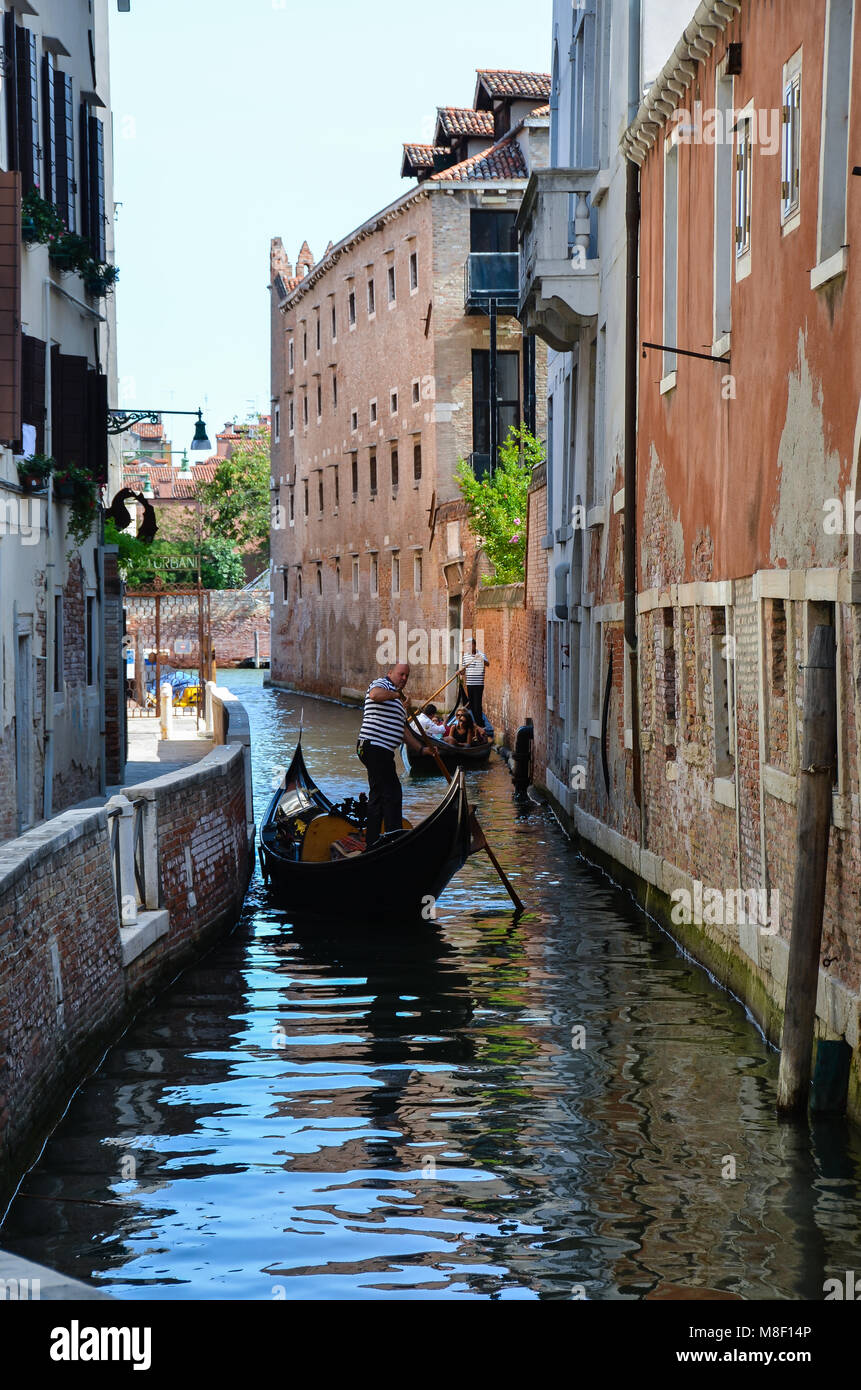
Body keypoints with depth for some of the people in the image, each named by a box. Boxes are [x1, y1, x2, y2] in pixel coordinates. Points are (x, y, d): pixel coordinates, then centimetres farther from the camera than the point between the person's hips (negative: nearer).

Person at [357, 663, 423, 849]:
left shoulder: (397, 699, 26)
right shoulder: (381, 684, -4)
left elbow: (402, 729, 30)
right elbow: (375, 694, -31)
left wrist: (421, 748, 26)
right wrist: (395, 694, -37)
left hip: (383, 751, 11)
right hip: (374, 747, -11)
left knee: (378, 795, 12)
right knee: (392, 792, -11)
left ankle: (372, 843, 17)